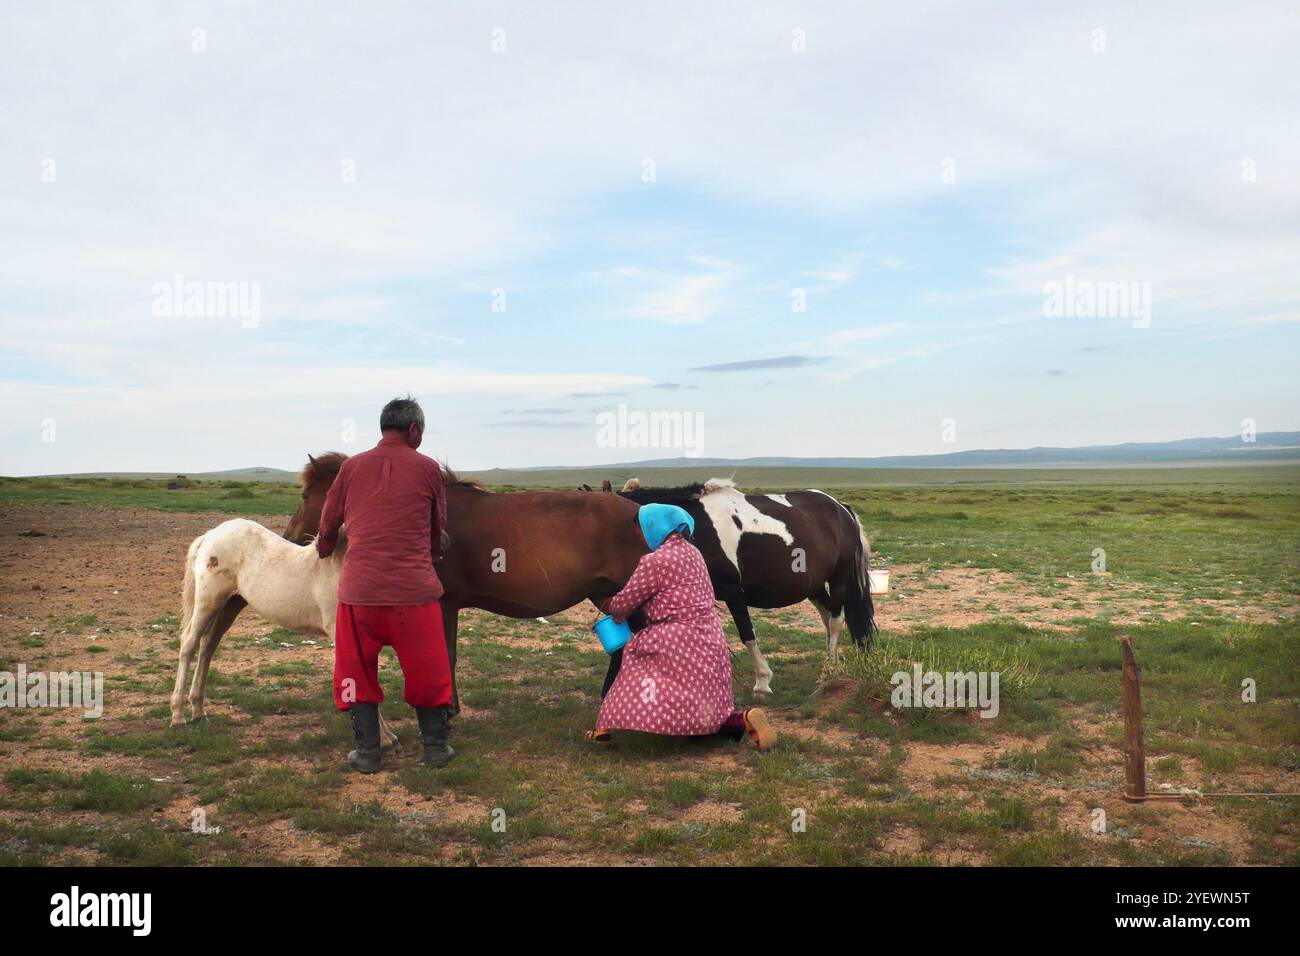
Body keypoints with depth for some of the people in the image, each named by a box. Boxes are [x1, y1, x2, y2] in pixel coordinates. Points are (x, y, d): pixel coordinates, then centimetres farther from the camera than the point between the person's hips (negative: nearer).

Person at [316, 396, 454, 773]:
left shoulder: (352, 467, 5)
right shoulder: (428, 468, 2)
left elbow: (328, 525, 15)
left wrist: (324, 551, 36)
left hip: (359, 587, 1)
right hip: (414, 587, -1)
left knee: (358, 669, 15)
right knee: (426, 669, 13)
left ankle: (367, 752, 19)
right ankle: (435, 746, 22)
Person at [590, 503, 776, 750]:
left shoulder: (655, 561, -14)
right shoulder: (690, 552, 11)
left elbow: (625, 603, -6)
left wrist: (607, 606, 18)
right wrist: (620, 610, 17)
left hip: (678, 643, -9)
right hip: (709, 636, 9)